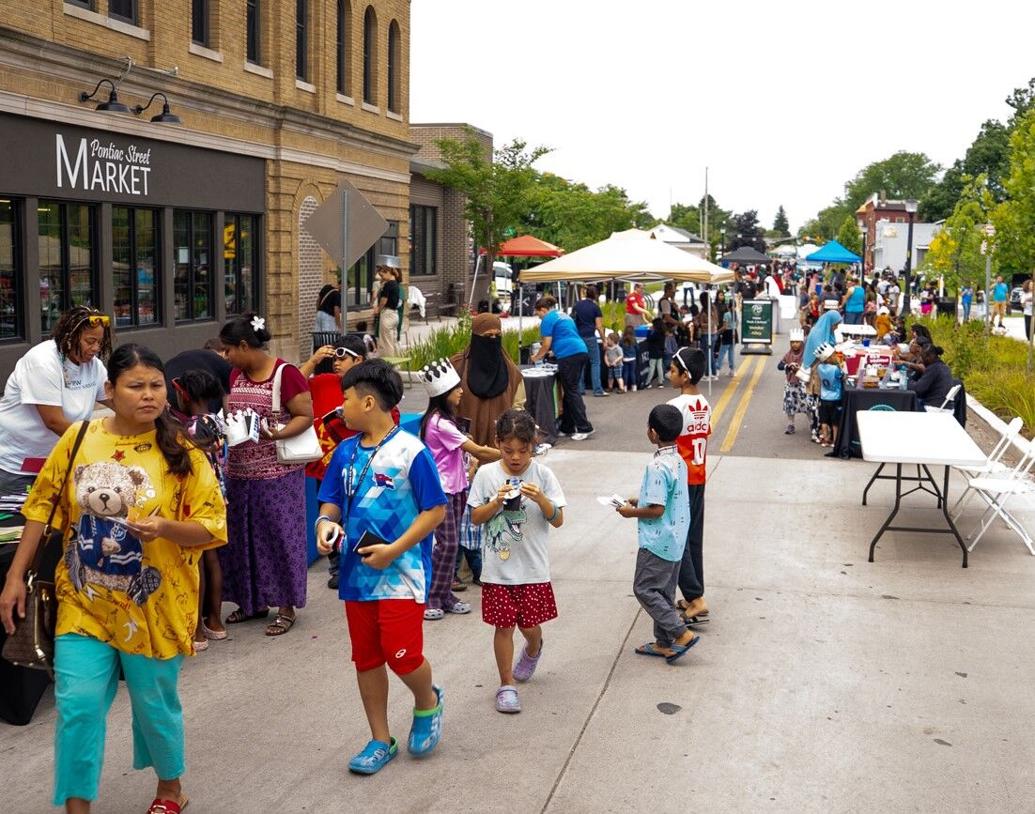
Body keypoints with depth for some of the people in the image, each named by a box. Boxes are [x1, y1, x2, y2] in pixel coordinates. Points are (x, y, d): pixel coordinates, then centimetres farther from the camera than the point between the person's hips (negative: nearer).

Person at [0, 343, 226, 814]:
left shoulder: (182, 452, -9)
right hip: (84, 601, 2)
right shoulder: (78, 439, -3)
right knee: (77, 705, -2)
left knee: (155, 703, 13)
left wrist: (165, 527, -26)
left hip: (152, 604, -1)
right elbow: (41, 506, 5)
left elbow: (212, 527, -7)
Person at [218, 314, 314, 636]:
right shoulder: (236, 376, 10)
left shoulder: (285, 374, -12)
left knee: (279, 536, 1)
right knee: (243, 536, 13)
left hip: (277, 473, -7)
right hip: (239, 473, 7)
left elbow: (306, 415, -13)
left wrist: (277, 434, -24)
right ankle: (253, 601, 28)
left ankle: (286, 607, 12)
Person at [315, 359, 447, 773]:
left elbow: (435, 510, -12)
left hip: (402, 573, -6)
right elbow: (332, 501, 13)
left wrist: (394, 550, -19)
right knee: (366, 658, 12)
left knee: (402, 656, -8)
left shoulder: (411, 451, -14)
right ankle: (381, 740, 26)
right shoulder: (346, 451, 5)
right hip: (357, 572, 6)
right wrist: (326, 522, -11)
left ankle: (427, 702, 25)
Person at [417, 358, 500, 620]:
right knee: (447, 543, -7)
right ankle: (429, 598, 2)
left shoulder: (445, 419, 10)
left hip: (454, 488, 9)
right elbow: (477, 451, -19)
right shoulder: (439, 423, -20)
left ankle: (444, 594, 16)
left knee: (452, 543, 10)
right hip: (440, 490, -9)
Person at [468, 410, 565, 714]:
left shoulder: (542, 474, -5)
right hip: (498, 567, 0)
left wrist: (541, 499, -22)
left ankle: (533, 650, 46)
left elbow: (558, 521, -4)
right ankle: (507, 684, 19)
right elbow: (475, 518, 0)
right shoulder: (487, 475, -3)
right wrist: (496, 502, -17)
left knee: (530, 625, 10)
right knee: (504, 626, 4)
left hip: (533, 567, 0)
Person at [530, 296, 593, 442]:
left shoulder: (548, 319, 0)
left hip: (569, 356, -9)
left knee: (571, 392, -6)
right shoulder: (563, 316, 26)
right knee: (570, 391, 12)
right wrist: (549, 352, 38)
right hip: (581, 351, 9)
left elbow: (547, 344, -2)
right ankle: (567, 428, 15)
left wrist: (536, 357, 15)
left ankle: (584, 428, -11)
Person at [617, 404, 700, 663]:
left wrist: (632, 512, -10)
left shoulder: (657, 467, -23)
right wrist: (640, 501, 14)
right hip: (675, 540, 9)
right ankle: (664, 643, 23)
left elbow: (657, 509, -24)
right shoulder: (679, 461, 5)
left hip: (657, 541, -9)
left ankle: (682, 634, -1)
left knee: (644, 589, 1)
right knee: (664, 591, 16)